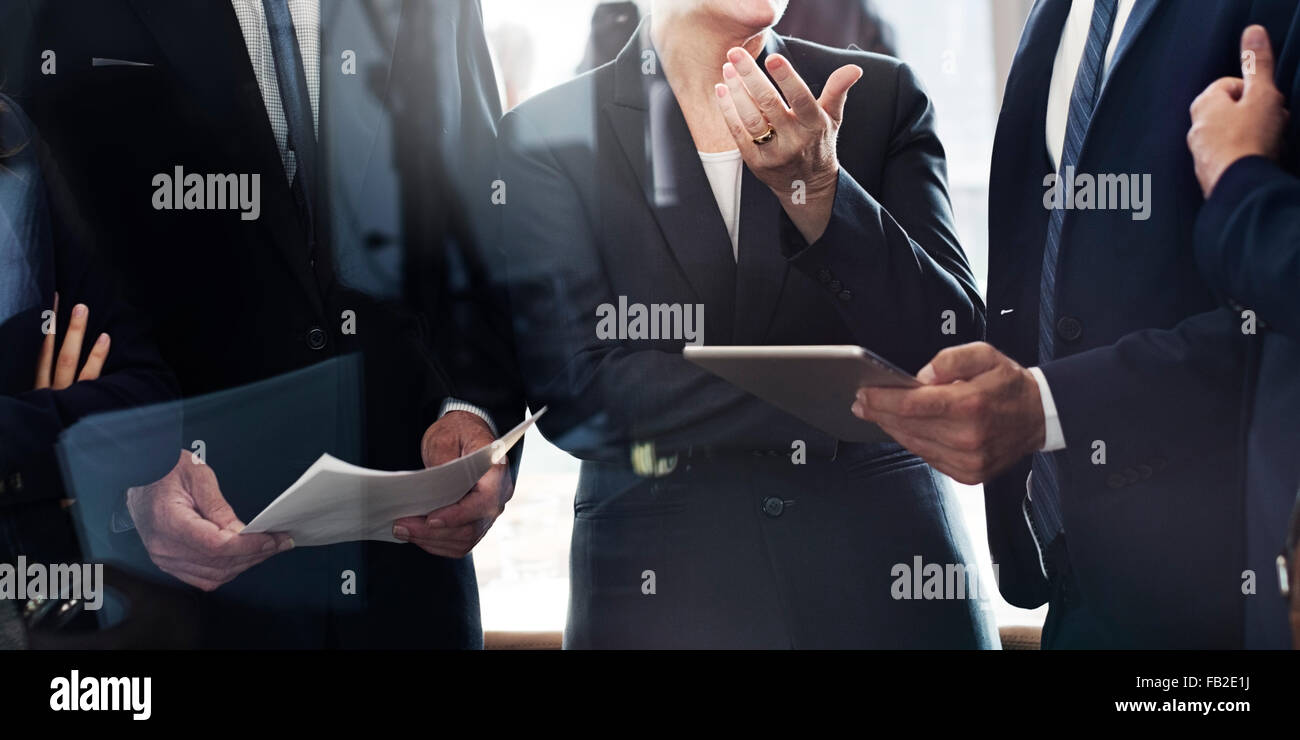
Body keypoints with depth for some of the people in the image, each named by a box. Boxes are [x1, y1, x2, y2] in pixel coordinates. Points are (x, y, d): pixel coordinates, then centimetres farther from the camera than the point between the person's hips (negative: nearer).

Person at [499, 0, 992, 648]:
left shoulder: (884, 99, 3)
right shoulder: (545, 137, -3)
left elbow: (957, 357, -5)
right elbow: (578, 394, -13)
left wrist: (817, 192, -19)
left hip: (886, 570, 2)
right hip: (663, 587, -2)